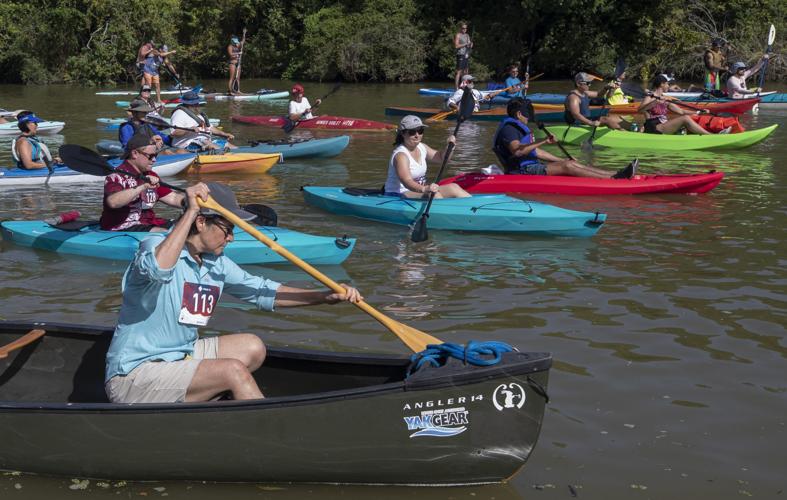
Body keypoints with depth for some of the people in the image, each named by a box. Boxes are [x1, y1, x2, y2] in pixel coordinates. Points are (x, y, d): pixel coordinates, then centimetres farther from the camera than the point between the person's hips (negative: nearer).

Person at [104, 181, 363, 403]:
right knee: (234, 371, -21)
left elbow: (263, 291, 13)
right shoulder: (155, 245, -16)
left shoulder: (216, 264, 9)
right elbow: (159, 268, -41)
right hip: (133, 375, -9)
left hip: (179, 355, 9)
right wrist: (190, 212, -35)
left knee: (252, 347, 4)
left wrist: (327, 296, 3)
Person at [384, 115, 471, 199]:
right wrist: (424, 189, -54)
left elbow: (440, 158, 22)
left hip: (418, 190, 9)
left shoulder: (421, 147, 7)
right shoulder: (400, 155, -21)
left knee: (453, 188, -3)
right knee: (434, 195, -31)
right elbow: (407, 181, -36)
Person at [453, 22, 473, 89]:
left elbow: (470, 46, 22)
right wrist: (465, 44, -17)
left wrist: (470, 45, -1)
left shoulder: (467, 35, 19)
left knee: (466, 72, 6)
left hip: (467, 55, 8)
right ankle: (457, 88, -12)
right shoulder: (458, 35, -3)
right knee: (459, 72, -10)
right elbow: (456, 46, -13)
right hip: (461, 55, -8)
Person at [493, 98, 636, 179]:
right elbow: (516, 151, -30)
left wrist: (562, 160, 22)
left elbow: (535, 151, 26)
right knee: (566, 167, -19)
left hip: (530, 165, 10)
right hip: (522, 170, -10)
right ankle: (613, 179, -23)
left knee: (572, 163, -1)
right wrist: (543, 142, -33)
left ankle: (615, 174, -8)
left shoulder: (518, 128, 24)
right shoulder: (509, 128, -11)